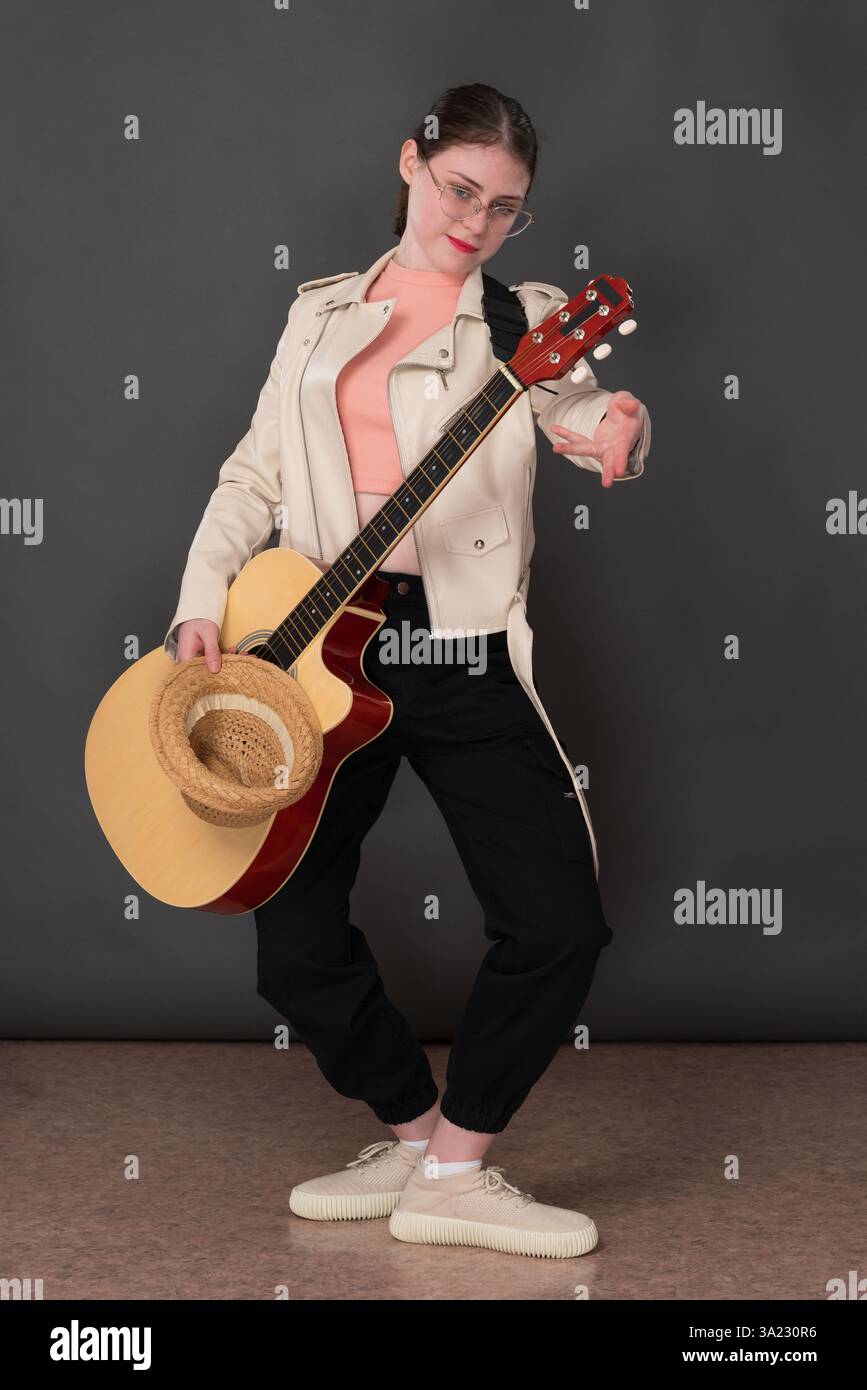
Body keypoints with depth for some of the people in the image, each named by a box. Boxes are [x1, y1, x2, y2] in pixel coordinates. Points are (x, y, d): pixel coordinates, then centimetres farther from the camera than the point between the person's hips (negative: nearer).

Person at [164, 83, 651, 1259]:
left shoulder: (526, 318, 7)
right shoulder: (324, 313, 15)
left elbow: (579, 406, -13)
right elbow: (257, 474, 16)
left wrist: (615, 432, -37)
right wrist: (203, 596, 2)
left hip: (466, 655, -2)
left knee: (559, 927, -10)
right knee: (295, 940, 1)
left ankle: (455, 1173, 9)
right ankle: (414, 1129, 25)